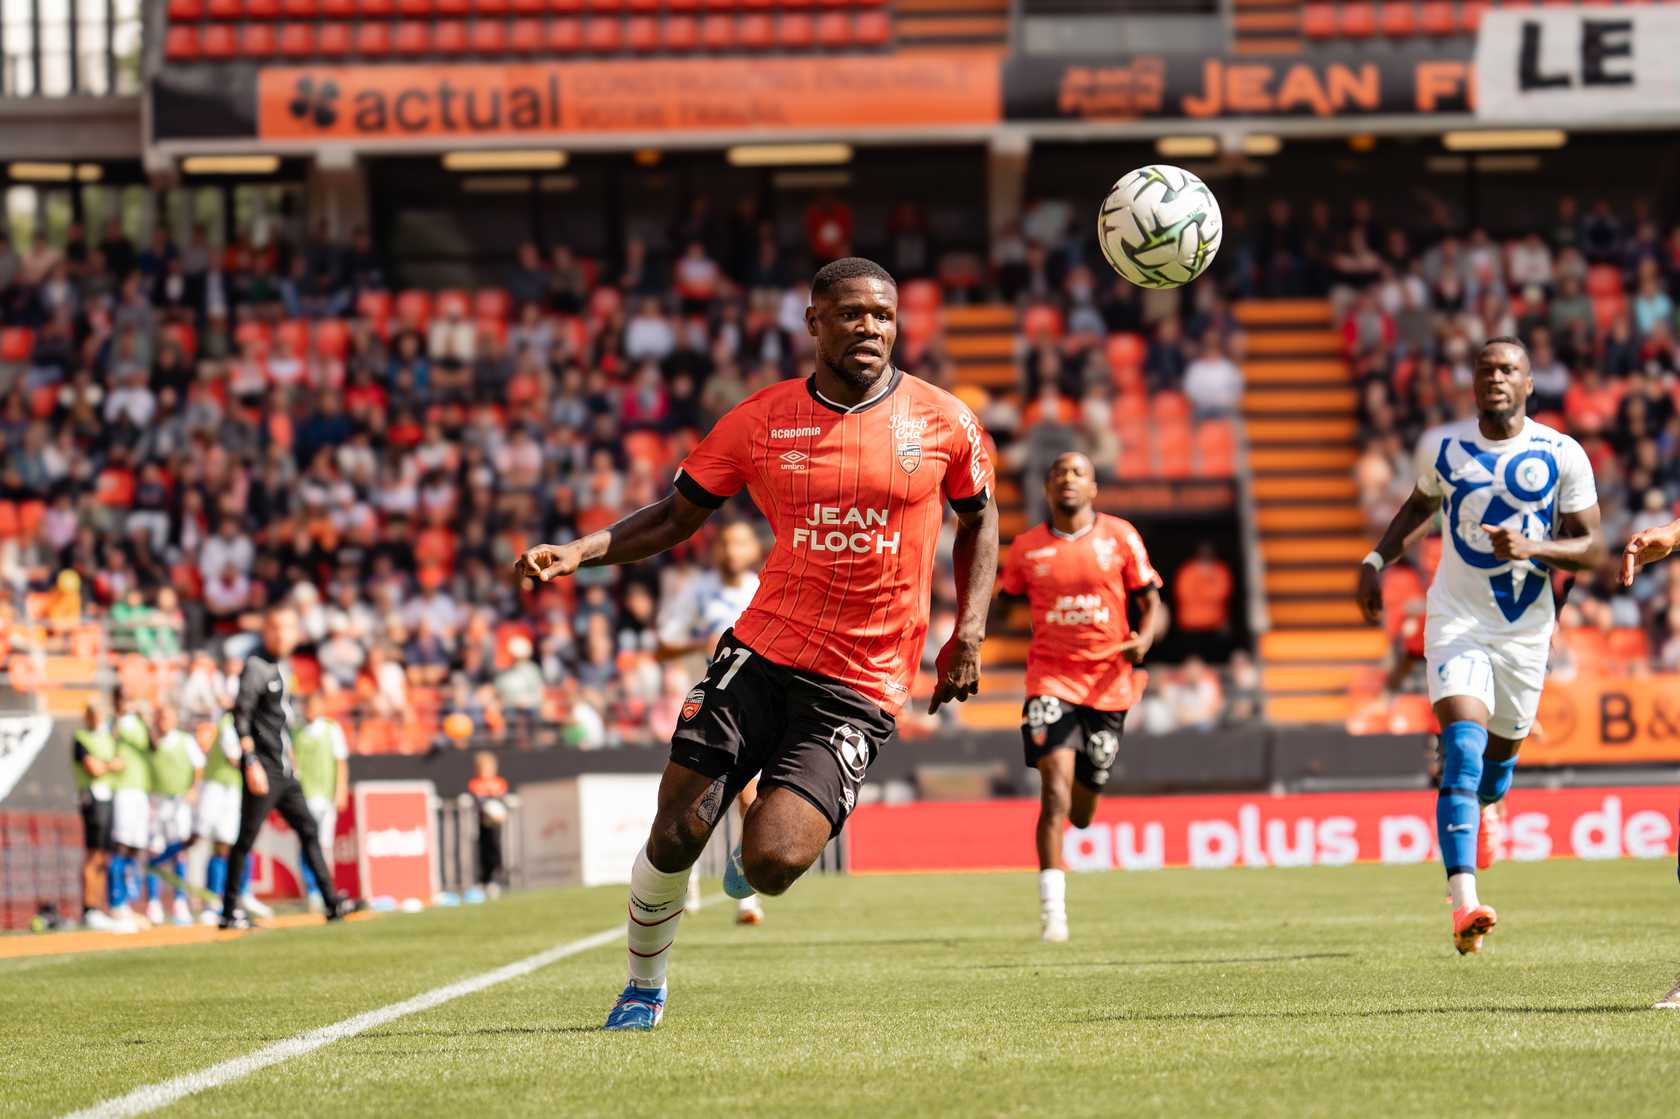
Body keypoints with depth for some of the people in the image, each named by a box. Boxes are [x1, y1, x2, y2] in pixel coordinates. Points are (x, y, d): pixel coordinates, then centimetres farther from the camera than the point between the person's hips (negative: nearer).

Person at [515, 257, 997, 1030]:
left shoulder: (945, 423, 0)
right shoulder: (761, 421, 1)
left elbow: (978, 519, 17)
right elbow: (676, 517, 10)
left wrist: (970, 633, 4)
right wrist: (577, 552, -6)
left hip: (861, 689, -1)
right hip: (761, 653, 1)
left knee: (772, 865, -17)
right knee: (674, 839, -7)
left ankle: (756, 849, 23)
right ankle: (643, 989, 20)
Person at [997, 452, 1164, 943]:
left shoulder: (1120, 536, 1)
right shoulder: (1026, 547, 3)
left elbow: (1151, 604, 4)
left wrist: (1143, 639, -17)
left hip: (1108, 682, 1)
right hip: (1051, 678, -1)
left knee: (1081, 811, 11)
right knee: (1055, 783, -21)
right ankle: (1052, 907, -22)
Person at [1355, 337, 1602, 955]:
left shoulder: (1563, 456, -5)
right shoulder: (1441, 446, 1)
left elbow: (1591, 546, -4)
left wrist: (1532, 548, -22)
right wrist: (1377, 560, 11)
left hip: (1526, 630, 1)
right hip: (1457, 622, -1)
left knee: (1500, 753, 17)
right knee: (1463, 748, -21)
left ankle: (1474, 813, 58)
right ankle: (1464, 905, -31)